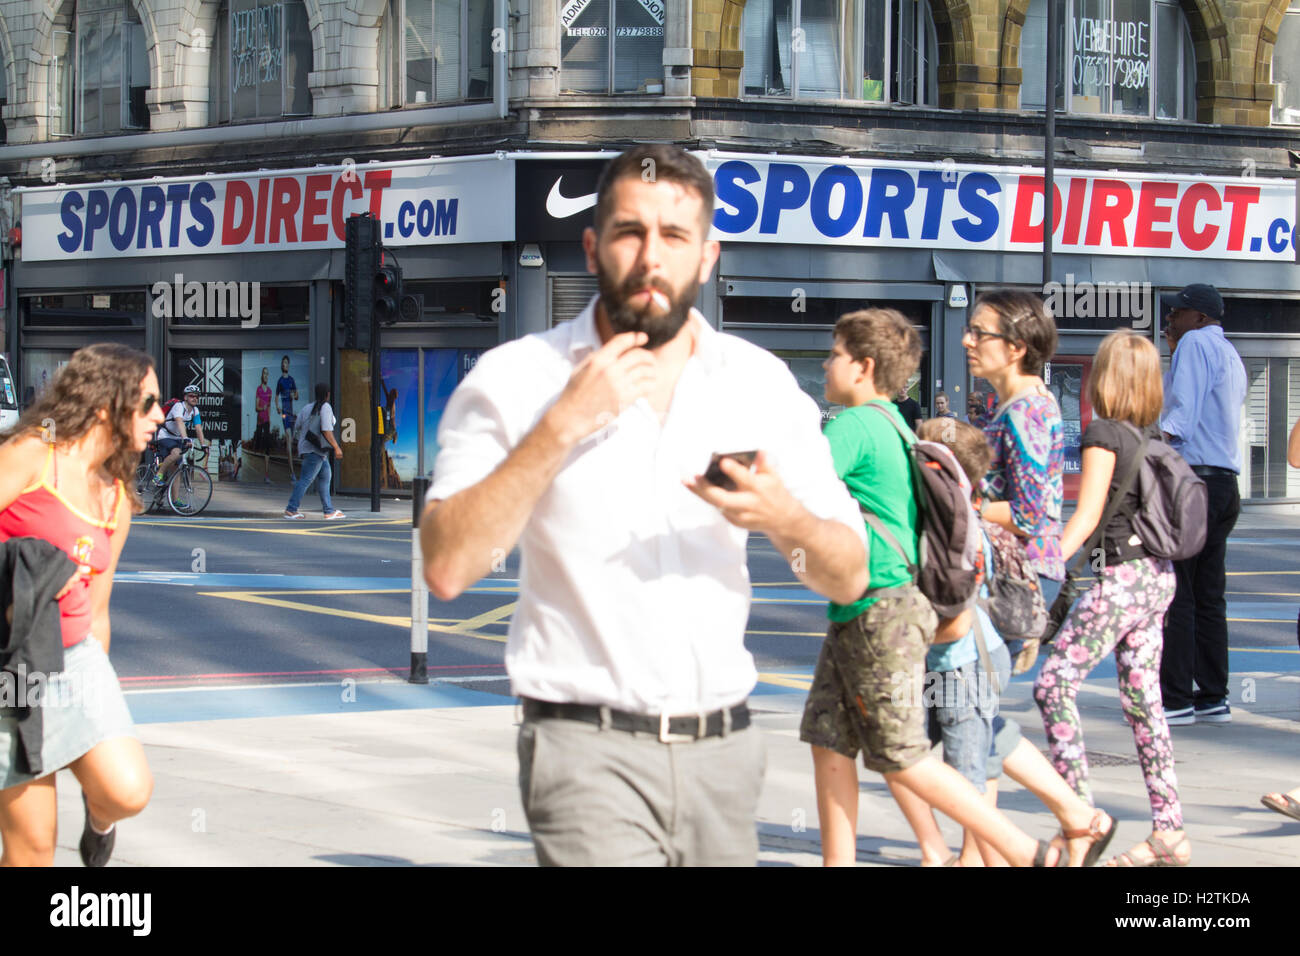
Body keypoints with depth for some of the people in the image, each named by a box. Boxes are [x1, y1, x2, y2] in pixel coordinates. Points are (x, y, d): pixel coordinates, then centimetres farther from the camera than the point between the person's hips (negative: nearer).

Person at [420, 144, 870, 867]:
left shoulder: (762, 384, 7)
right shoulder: (514, 380, -2)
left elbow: (848, 579, 8)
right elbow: (447, 568, -13)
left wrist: (785, 519, -14)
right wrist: (563, 425, -17)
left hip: (723, 749, 4)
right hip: (588, 750, -4)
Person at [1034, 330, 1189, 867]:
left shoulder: (1103, 433, -11)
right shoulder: (1150, 436, 10)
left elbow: (1087, 516, -16)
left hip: (1124, 578, -8)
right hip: (1158, 576, 8)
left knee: (1054, 684, -6)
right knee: (1142, 698, 10)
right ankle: (1169, 832, 9)